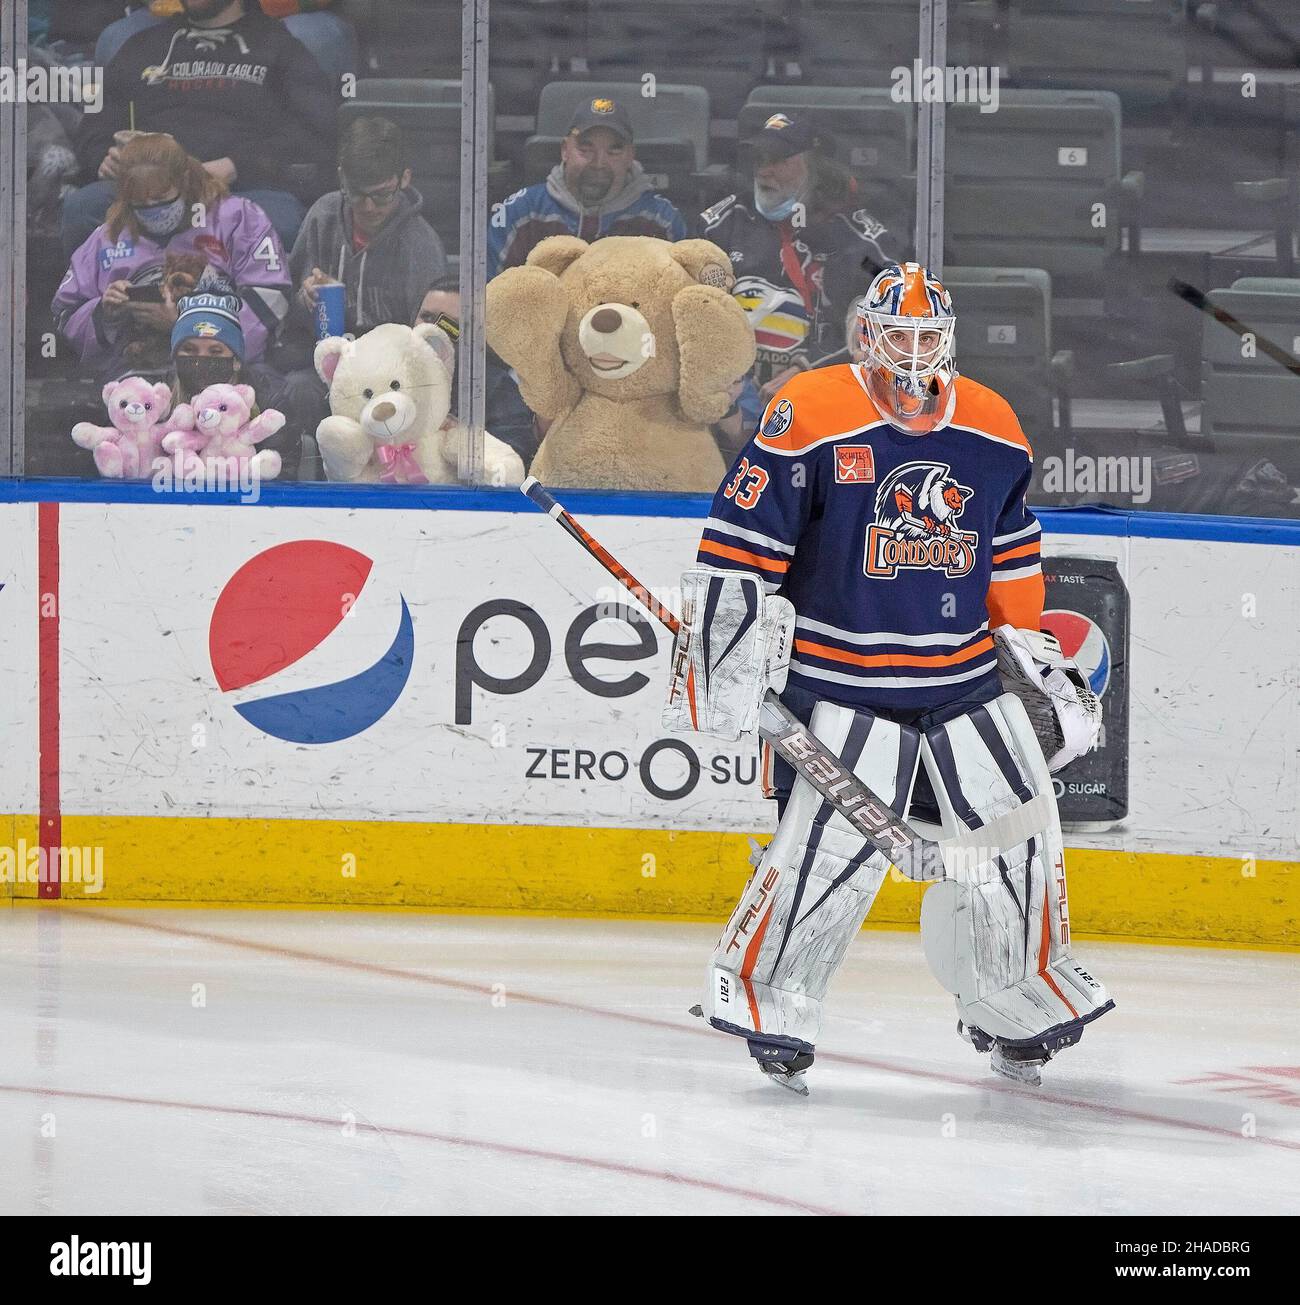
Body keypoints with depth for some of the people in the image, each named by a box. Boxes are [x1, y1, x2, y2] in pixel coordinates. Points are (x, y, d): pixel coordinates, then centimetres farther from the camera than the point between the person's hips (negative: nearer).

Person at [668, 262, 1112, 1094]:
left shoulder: (993, 432, 7)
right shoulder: (810, 417, -11)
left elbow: (1011, 557, 18)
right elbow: (741, 539, -9)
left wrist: (1032, 648, 17)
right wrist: (732, 631, -13)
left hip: (968, 677, 6)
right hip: (840, 678, -6)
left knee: (1013, 834, 6)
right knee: (831, 846, -16)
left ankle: (1014, 1003, 24)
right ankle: (762, 999, 0)